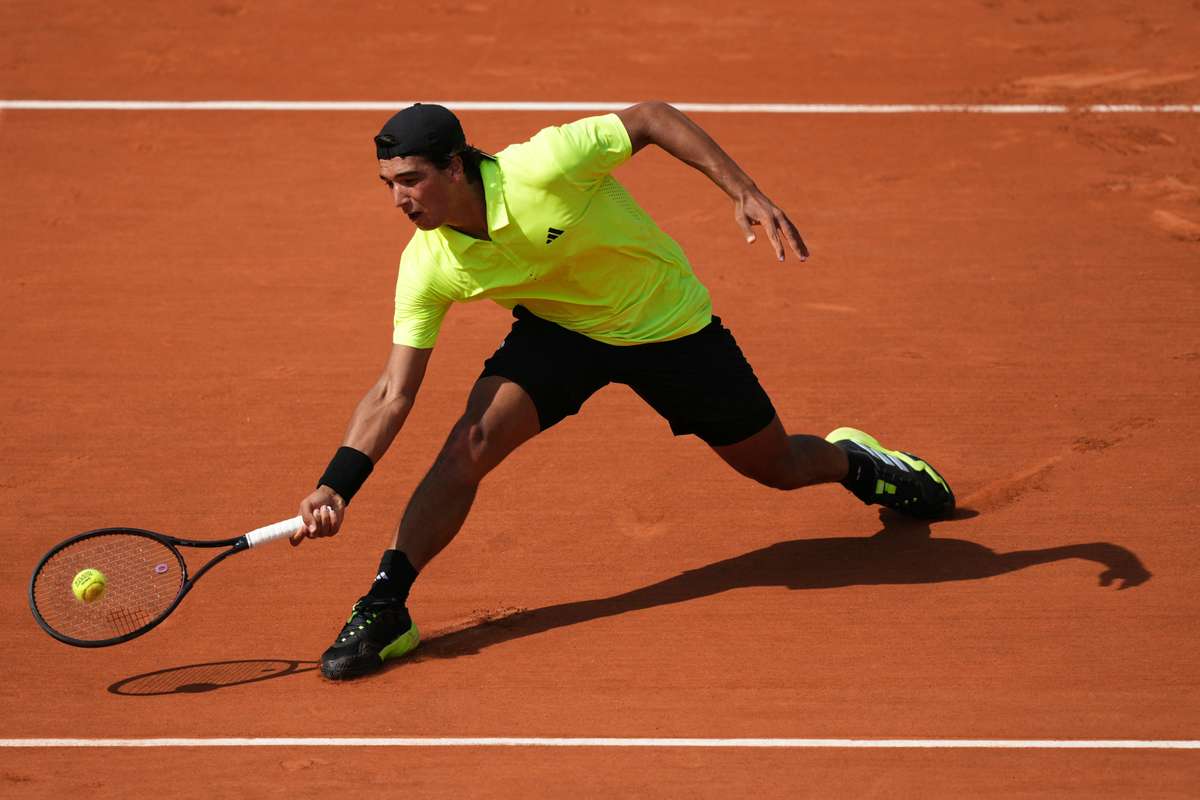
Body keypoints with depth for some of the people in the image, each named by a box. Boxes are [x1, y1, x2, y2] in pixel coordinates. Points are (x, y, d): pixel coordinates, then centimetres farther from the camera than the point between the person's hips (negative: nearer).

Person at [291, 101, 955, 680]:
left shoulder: (541, 166, -35)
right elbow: (393, 394, -18)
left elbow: (651, 119, -23)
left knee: (780, 467, 11)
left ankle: (852, 459, 47)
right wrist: (335, 485, -29)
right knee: (469, 443, -23)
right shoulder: (428, 267, -22)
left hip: (669, 325, -2)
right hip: (558, 330, 2)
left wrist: (744, 193, -28)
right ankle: (385, 607, -16)